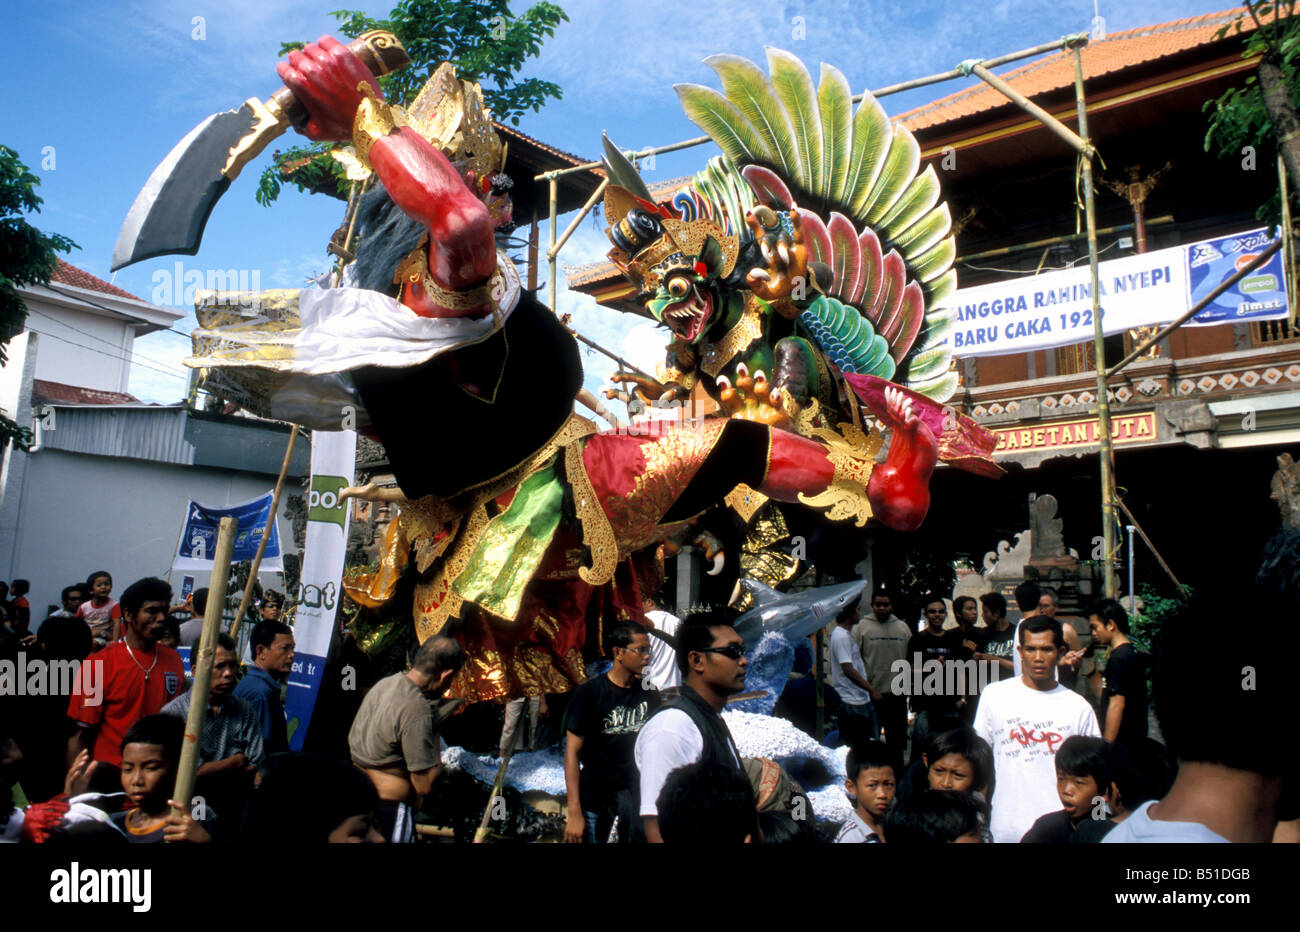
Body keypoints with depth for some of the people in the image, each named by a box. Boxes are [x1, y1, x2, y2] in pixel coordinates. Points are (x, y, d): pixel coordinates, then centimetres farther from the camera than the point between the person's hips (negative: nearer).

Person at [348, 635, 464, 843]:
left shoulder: (383, 684, 4)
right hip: (389, 813, -9)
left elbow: (352, 742, 16)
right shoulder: (417, 711, -25)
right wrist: (435, 735, -11)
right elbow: (425, 785, -22)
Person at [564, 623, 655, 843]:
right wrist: (574, 813, -14)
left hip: (638, 800, 4)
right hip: (595, 806, -4)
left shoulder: (648, 695, 4)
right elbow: (572, 753, -10)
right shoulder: (588, 693, -10)